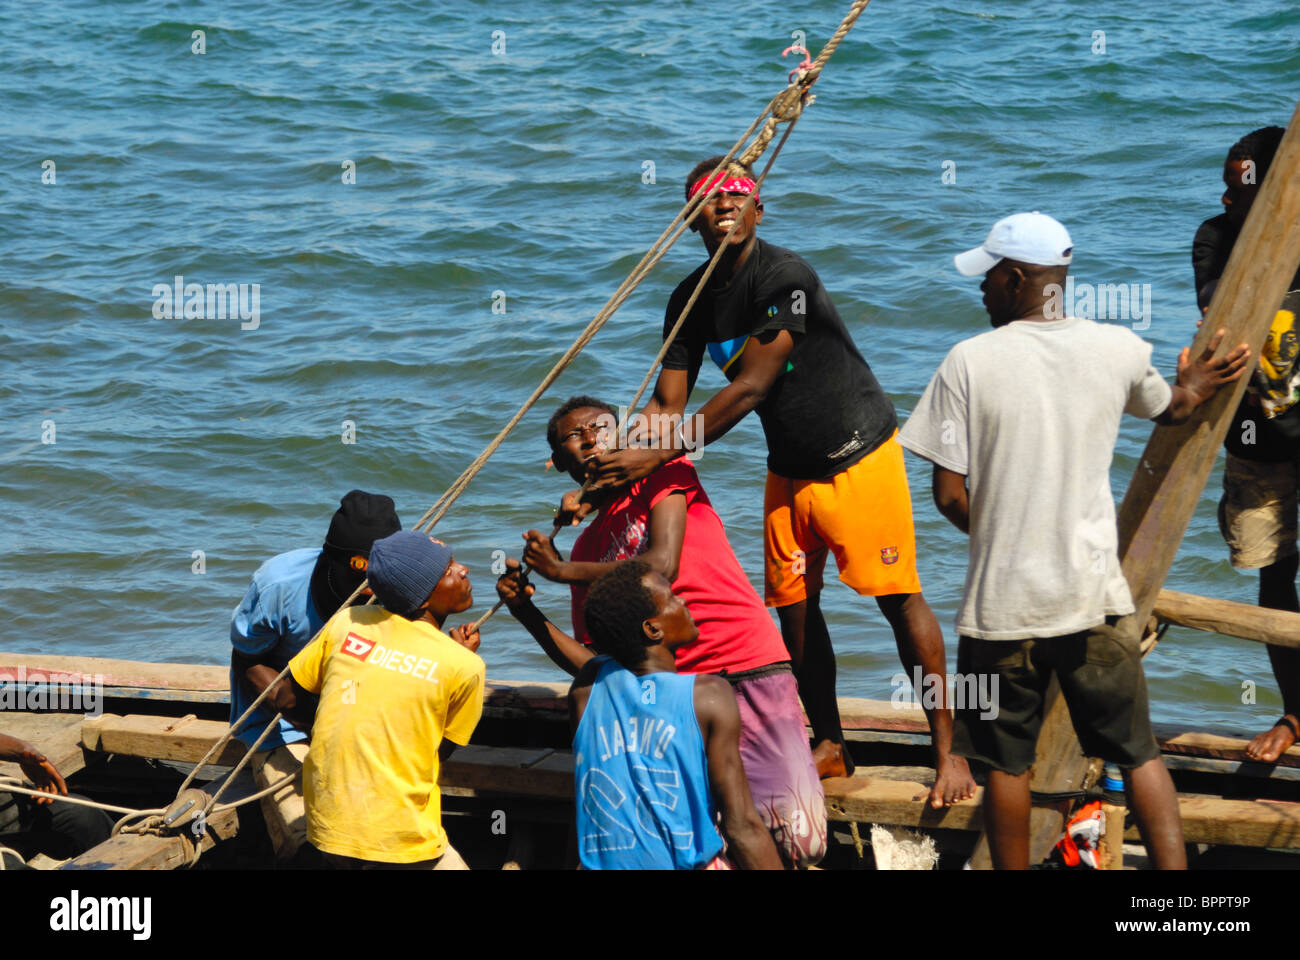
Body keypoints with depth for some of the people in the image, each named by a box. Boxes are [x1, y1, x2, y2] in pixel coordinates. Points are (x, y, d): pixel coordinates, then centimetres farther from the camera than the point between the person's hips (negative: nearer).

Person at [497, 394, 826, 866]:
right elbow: (593, 666, 16)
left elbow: (662, 566, -10)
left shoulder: (665, 474, 6)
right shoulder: (588, 547, 19)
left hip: (751, 669, -4)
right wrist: (528, 614, 3)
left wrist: (561, 570, -4)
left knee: (798, 836, -16)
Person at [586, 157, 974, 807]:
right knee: (795, 606, 7)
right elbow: (667, 404, 1)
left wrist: (656, 456, -27)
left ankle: (947, 752, -2)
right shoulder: (691, 301, 0)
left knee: (899, 600, -7)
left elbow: (749, 389, -26)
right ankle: (828, 748, 21)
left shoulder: (785, 278, -24)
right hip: (790, 471, 7)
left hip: (859, 456, -7)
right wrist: (601, 477, -14)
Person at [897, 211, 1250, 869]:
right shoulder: (1118, 350, 0)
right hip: (1093, 593, 2)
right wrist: (1194, 391, 49)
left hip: (1002, 599, -2)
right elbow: (1168, 409, 25)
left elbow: (949, 496, -8)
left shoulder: (970, 362, -9)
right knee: (1139, 752, 10)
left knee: (1006, 764, 10)